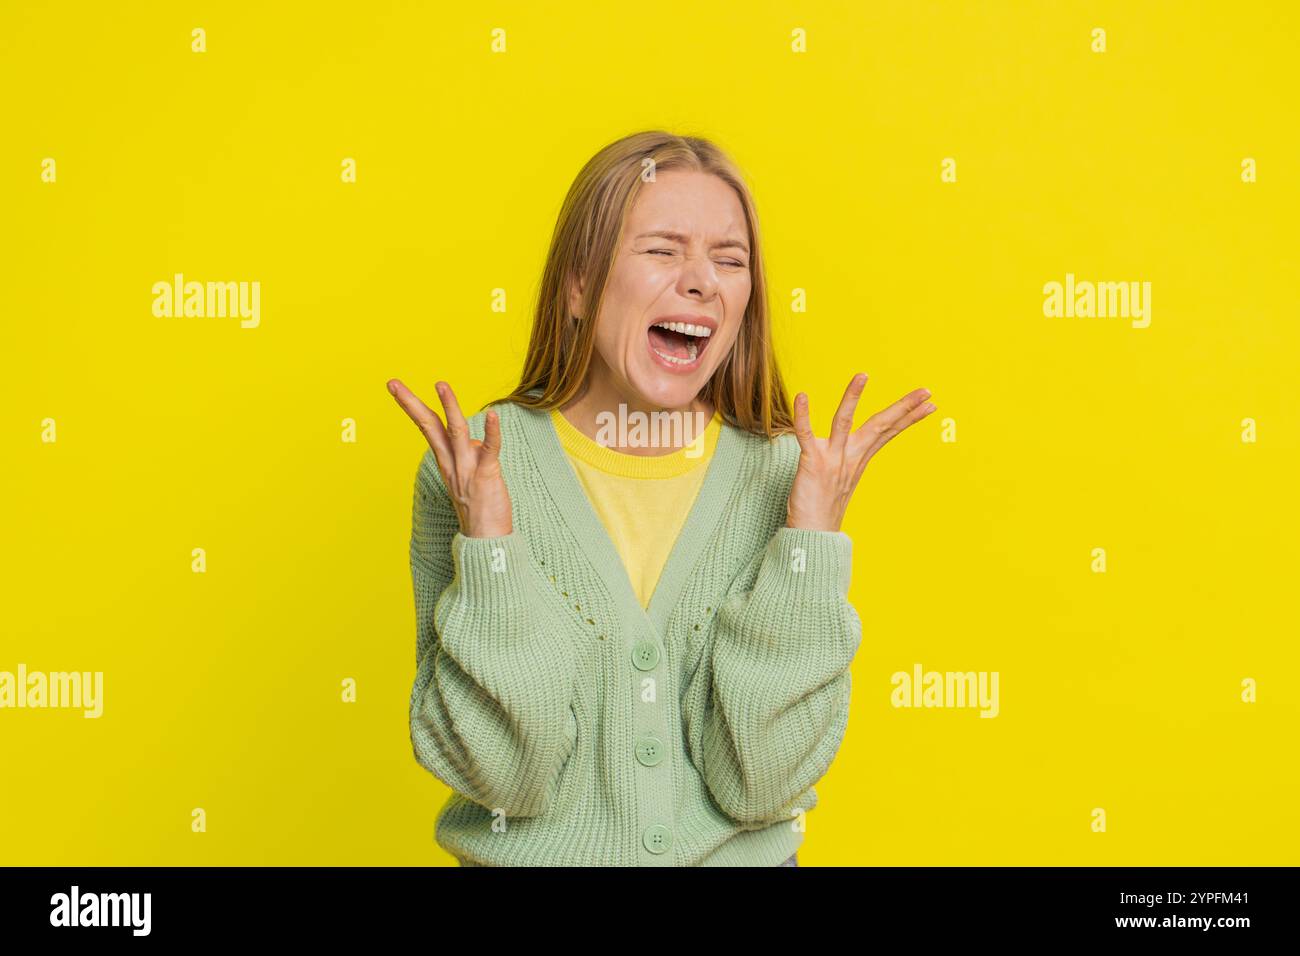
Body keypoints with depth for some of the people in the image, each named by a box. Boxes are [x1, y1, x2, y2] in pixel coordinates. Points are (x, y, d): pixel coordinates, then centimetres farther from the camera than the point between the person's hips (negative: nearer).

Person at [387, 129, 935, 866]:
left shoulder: (786, 476, -12)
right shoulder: (473, 470, -15)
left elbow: (760, 786, -16)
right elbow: (505, 775, -17)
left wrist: (811, 542, -23)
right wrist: (489, 548, -27)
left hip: (740, 855, 1)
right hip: (533, 852, -1)